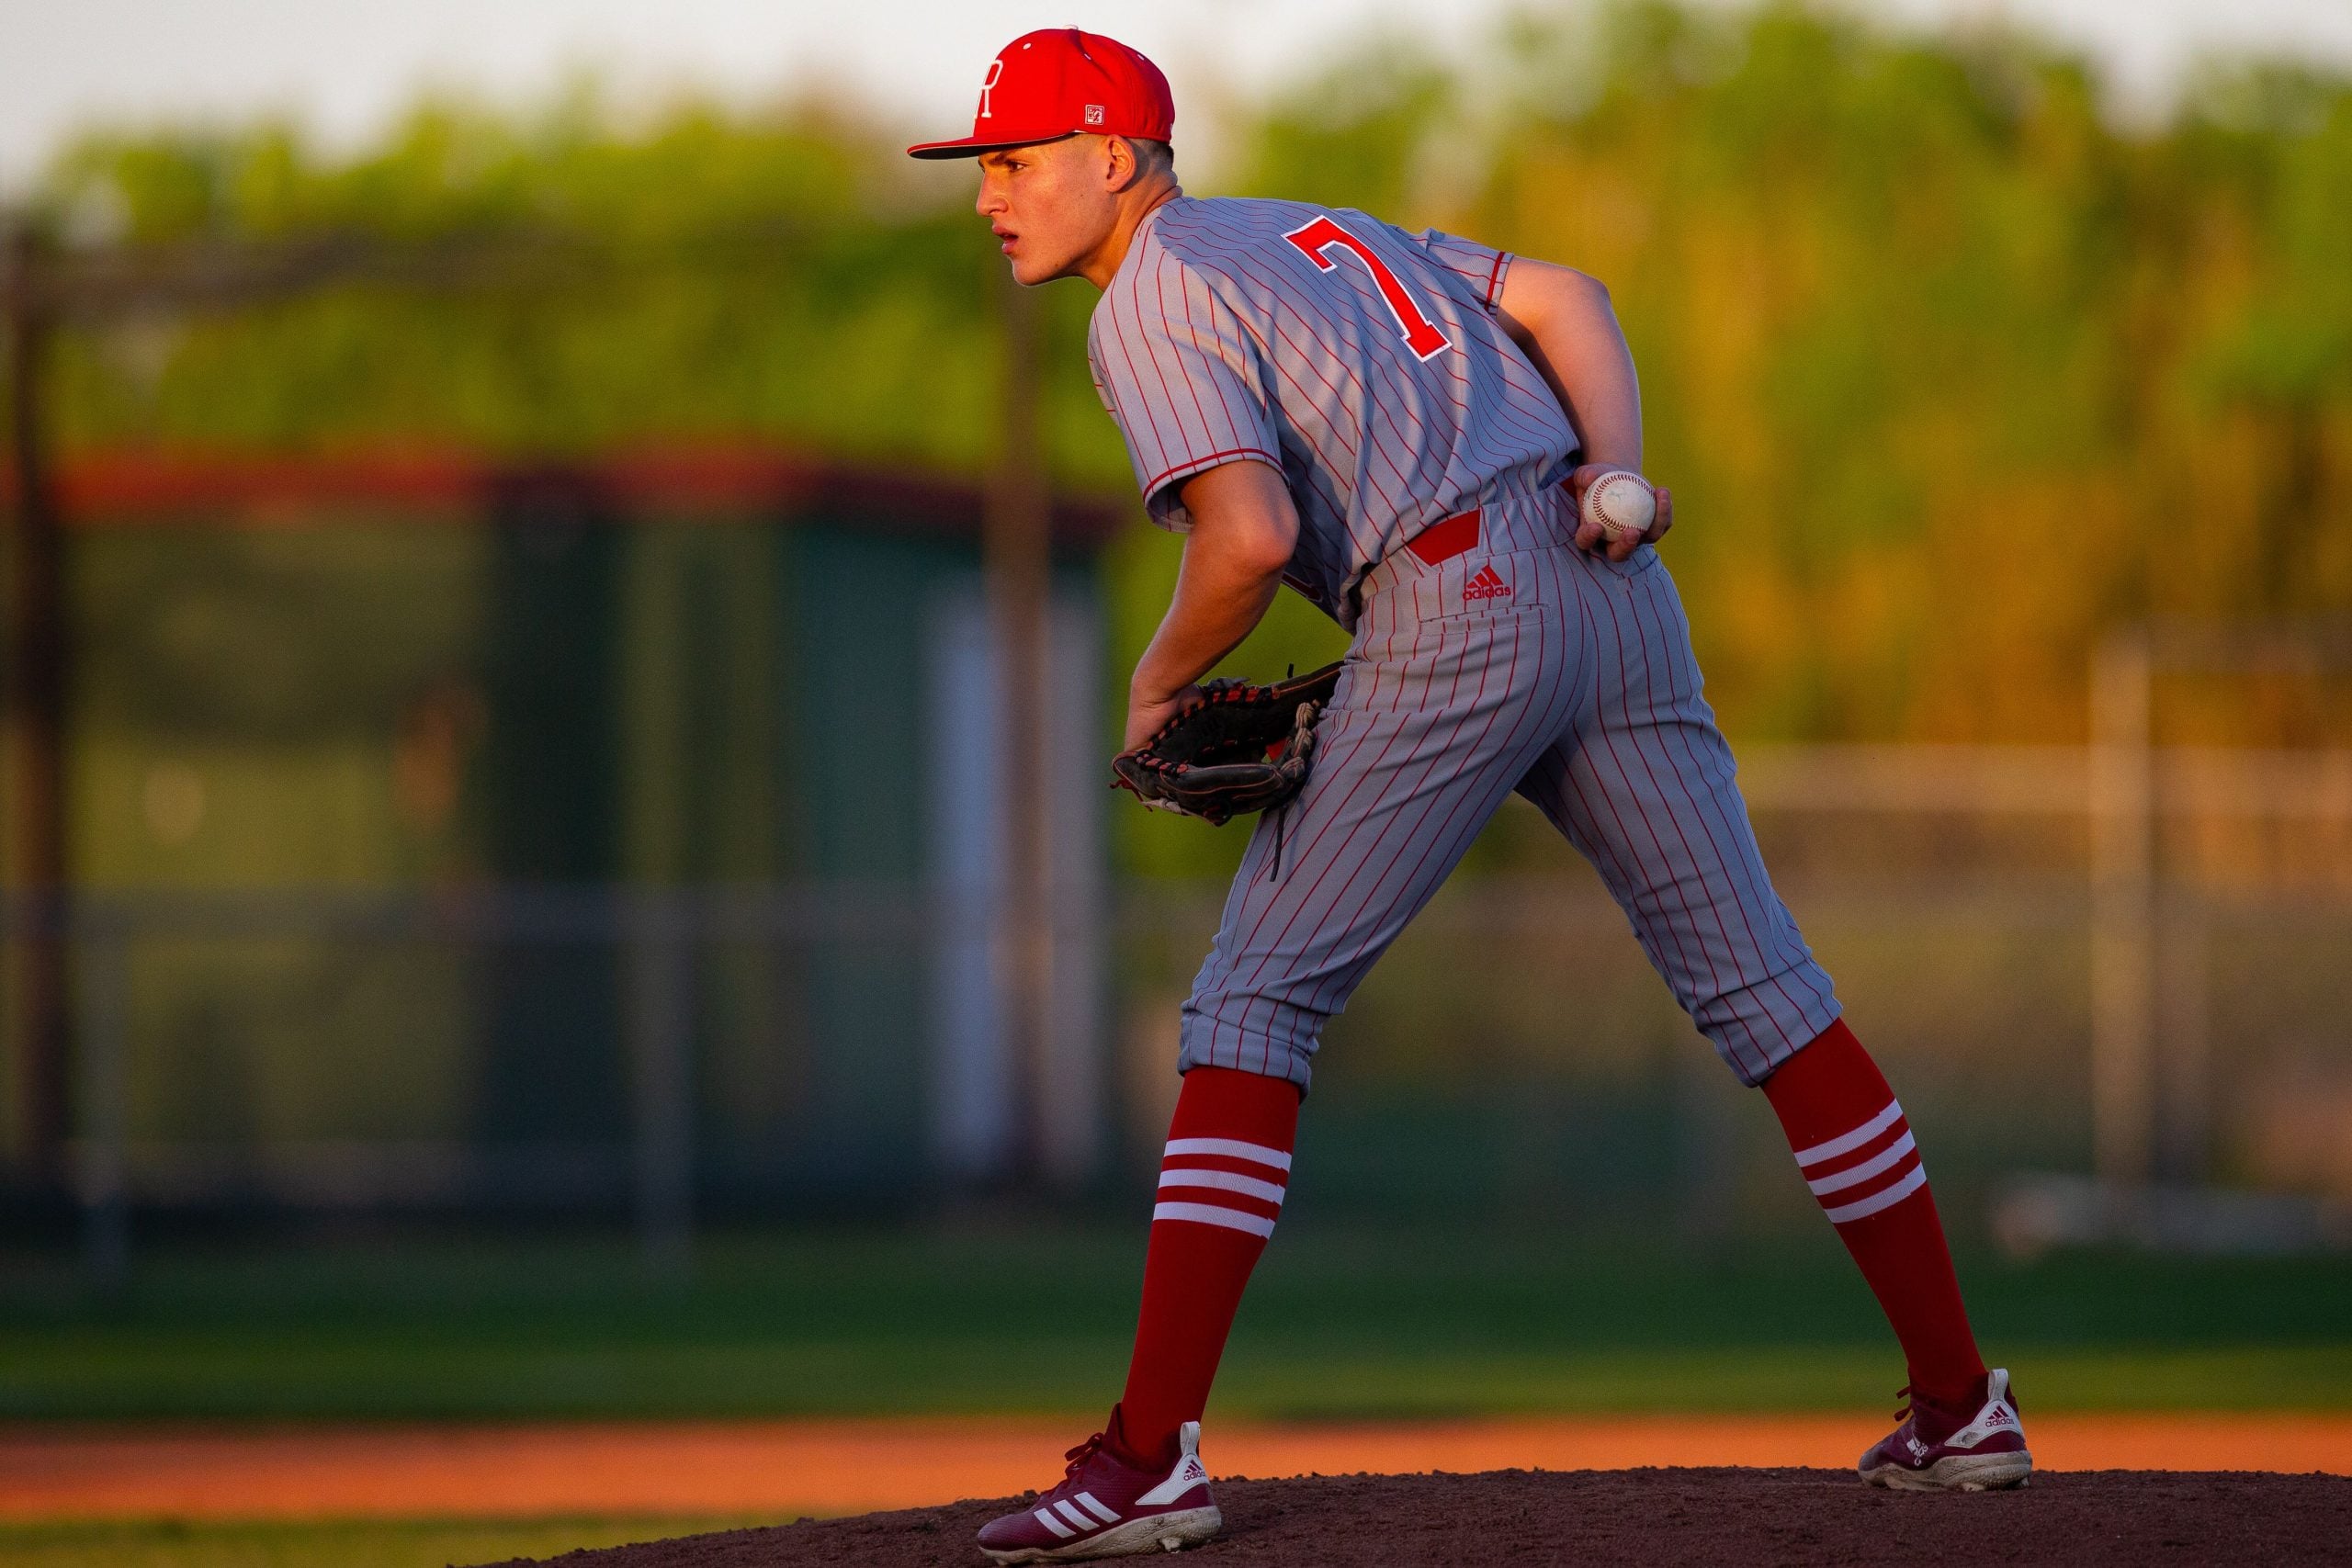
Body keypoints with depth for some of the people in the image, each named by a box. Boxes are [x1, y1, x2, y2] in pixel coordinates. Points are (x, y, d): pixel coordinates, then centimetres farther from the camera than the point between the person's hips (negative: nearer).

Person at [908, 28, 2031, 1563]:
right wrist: (1617, 470, 4)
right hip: (1617, 591, 8)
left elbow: (1249, 535, -15)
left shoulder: (1152, 303, -1)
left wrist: (1158, 688, 3)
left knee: (1257, 1000, -2)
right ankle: (1960, 1405, 10)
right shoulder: (1320, 229, 26)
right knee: (1761, 986, 9)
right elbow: (1562, 294, 19)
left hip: (1459, 614, -8)